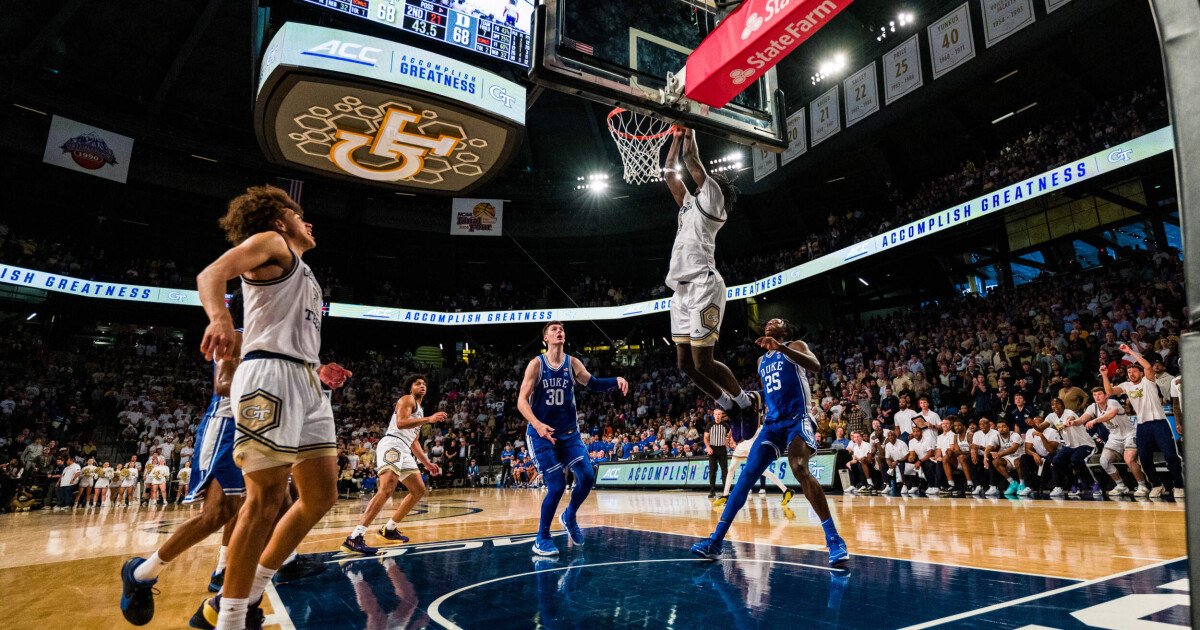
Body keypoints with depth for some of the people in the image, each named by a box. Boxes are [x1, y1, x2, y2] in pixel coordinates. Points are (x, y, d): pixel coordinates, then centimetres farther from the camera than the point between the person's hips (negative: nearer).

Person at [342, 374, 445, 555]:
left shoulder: (419, 411, 29)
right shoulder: (407, 400, 2)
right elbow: (400, 423, -18)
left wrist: (427, 463, 31)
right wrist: (429, 419, -20)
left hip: (404, 450, 10)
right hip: (392, 444, -10)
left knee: (419, 490, 14)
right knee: (387, 489, -27)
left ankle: (389, 530, 21)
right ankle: (354, 538, -34)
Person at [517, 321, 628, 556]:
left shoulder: (572, 363, 2)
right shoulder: (536, 364, -8)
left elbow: (592, 383, -11)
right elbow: (522, 401, -13)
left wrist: (616, 380, -30)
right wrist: (537, 425, -30)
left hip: (569, 432, 4)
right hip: (542, 434, -4)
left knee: (587, 476, -8)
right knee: (557, 486, -9)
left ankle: (569, 516, 22)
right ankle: (542, 539, 11)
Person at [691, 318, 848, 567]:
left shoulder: (795, 346, 4)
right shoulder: (761, 361, 22)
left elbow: (815, 365, -19)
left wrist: (781, 348, -29)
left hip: (797, 419, -6)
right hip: (772, 423, 6)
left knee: (799, 469, -30)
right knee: (747, 475, -5)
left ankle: (834, 539, -22)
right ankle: (716, 541, -6)